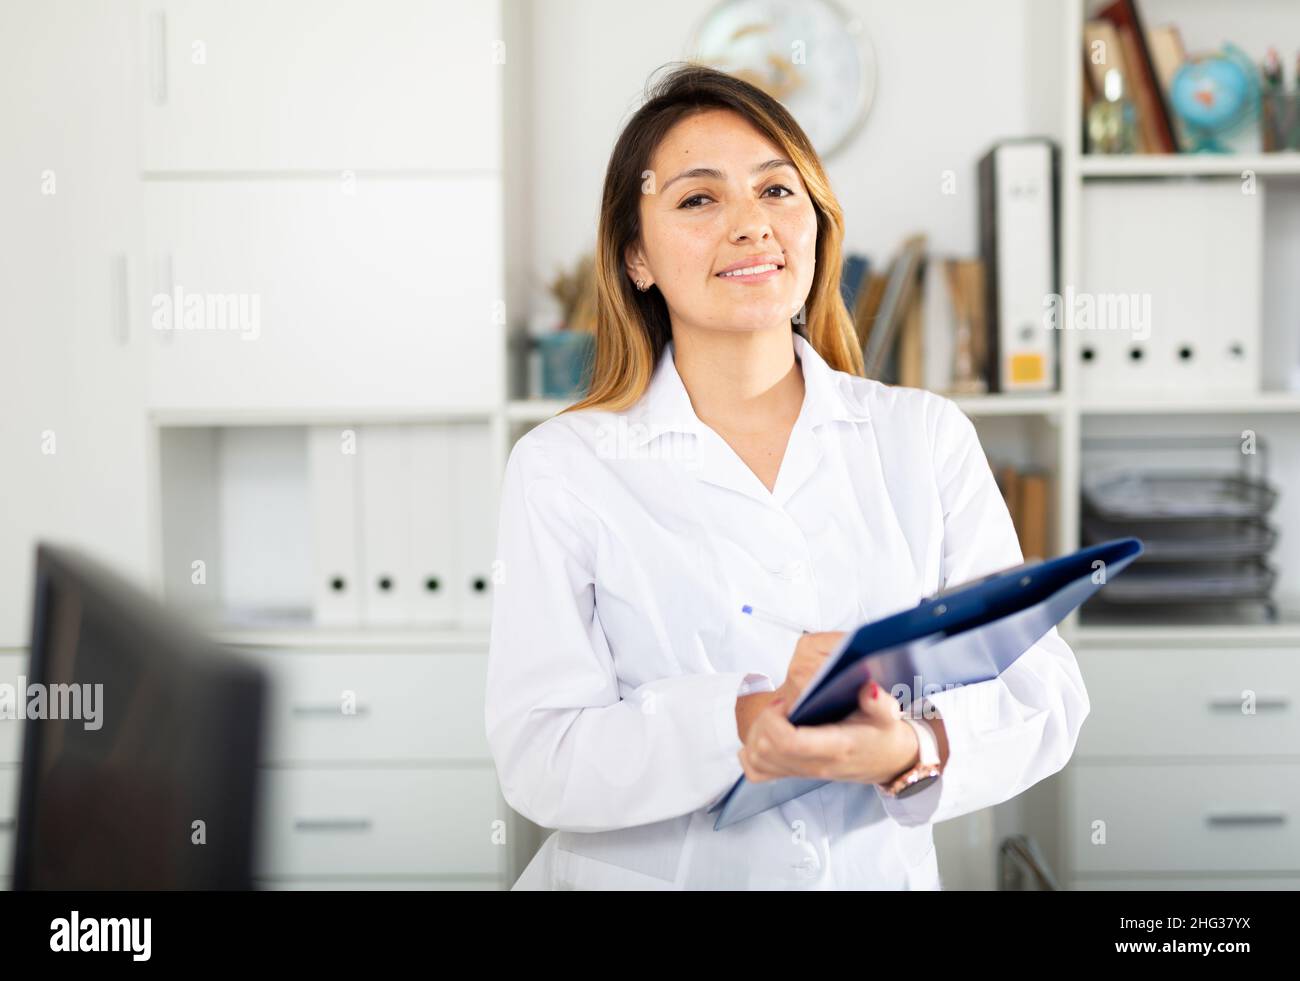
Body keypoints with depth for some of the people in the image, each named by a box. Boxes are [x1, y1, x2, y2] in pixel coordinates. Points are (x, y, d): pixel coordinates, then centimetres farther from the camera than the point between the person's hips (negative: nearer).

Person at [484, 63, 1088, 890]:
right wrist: (743, 724, -22)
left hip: (882, 872, 1)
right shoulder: (563, 469, -1)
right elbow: (539, 758, -8)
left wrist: (915, 749, -20)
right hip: (639, 876, -1)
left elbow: (1042, 690, 0)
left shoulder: (928, 439, 5)